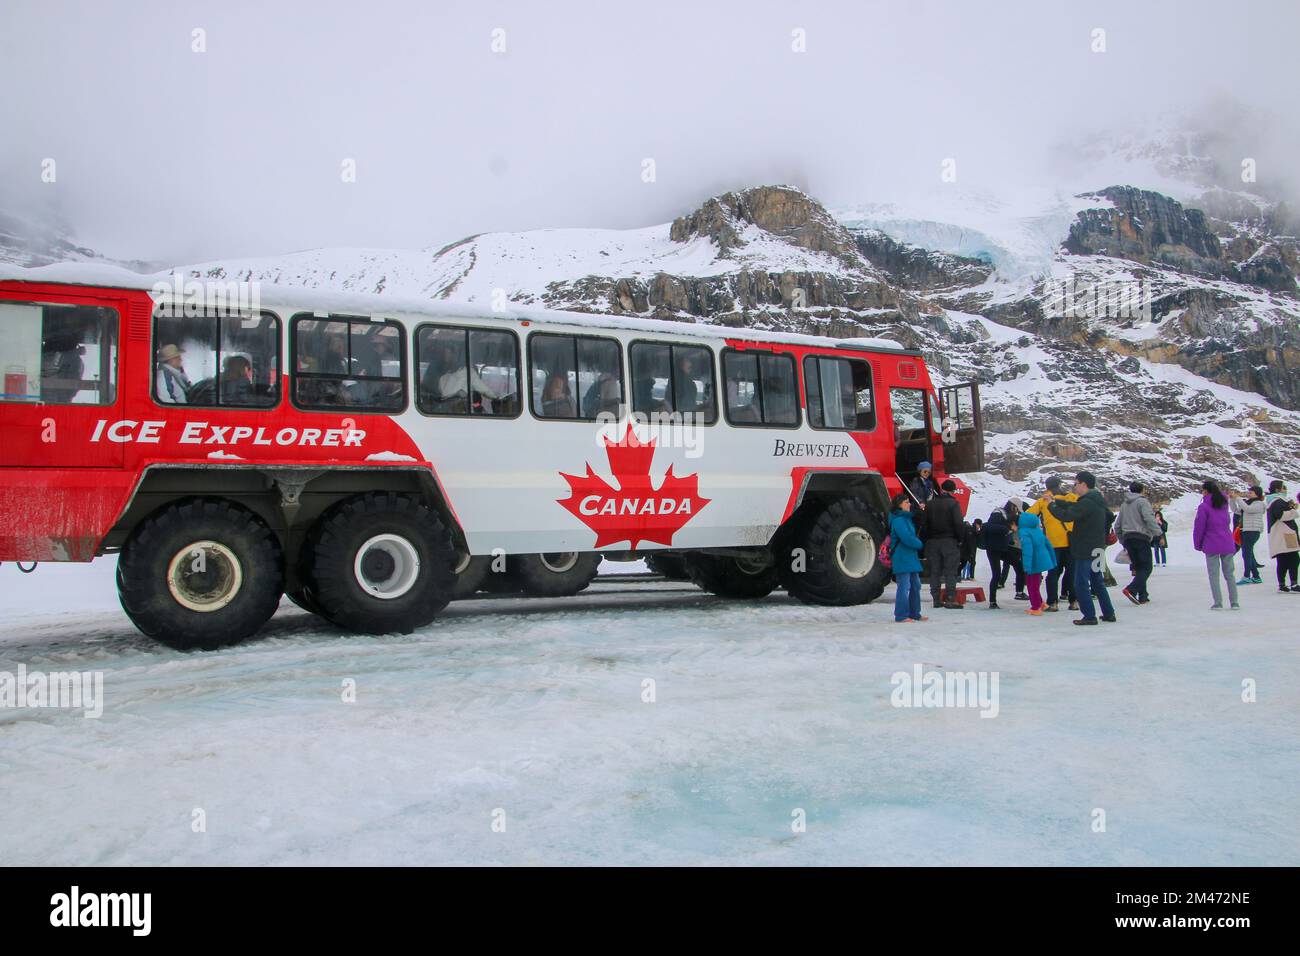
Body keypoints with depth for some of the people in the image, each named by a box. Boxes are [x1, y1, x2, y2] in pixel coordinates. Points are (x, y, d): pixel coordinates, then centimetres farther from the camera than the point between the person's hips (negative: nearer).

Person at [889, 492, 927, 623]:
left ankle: (914, 613, 23)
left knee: (915, 585, 15)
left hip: (911, 557, 10)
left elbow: (913, 534, 23)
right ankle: (901, 616, -5)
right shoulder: (898, 520, -16)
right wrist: (920, 544, -8)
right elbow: (906, 538, -23)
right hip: (902, 557, -10)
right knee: (904, 586, -9)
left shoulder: (906, 518, 17)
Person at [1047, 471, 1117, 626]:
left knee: (1081, 584, -3)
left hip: (1085, 549, -10)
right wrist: (1055, 500, 16)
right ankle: (1109, 614, 22)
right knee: (1097, 582, 18)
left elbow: (1067, 515, -26)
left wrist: (1051, 505, -13)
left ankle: (1089, 616, 0)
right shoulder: (1097, 500, 11)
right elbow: (1074, 506, 19)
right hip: (1096, 548, 10)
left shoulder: (1087, 502, -20)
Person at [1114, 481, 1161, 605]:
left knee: (1138, 567, 12)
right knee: (1146, 567, -5)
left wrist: (1122, 541, 25)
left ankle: (1142, 596, 9)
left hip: (1127, 538, 7)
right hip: (1142, 538, -7)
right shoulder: (1142, 502, -3)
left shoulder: (1124, 505, 18)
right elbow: (1149, 519, -19)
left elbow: (1117, 526, 20)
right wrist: (1158, 533, -14)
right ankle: (1131, 589, -24)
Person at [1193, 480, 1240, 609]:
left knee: (1214, 574, 0)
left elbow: (1199, 527, -7)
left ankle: (1218, 603, -4)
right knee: (1229, 573, 10)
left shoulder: (1204, 507, -9)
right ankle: (1234, 602, 11)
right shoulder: (1224, 503, 7)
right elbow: (1228, 522, 17)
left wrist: (1197, 544, 2)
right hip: (1227, 544, 5)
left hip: (1211, 545, -5)